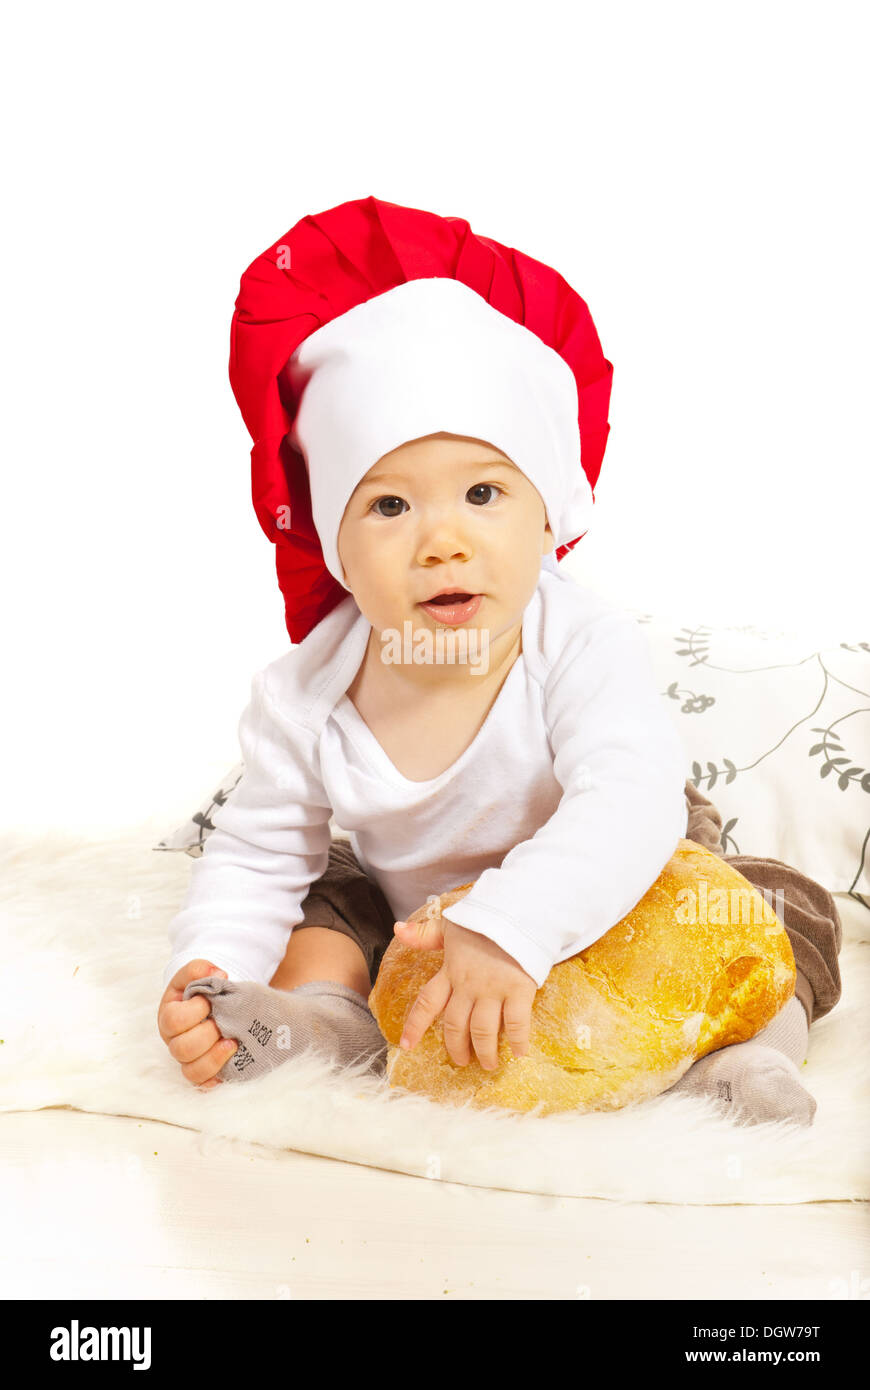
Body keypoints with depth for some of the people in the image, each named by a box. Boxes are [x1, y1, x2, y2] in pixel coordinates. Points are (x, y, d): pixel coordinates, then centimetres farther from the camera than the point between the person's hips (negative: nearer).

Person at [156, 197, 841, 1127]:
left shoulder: (585, 650, -32)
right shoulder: (306, 696, -21)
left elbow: (632, 810, -47)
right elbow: (258, 855, -12)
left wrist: (507, 930, -62)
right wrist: (206, 972, -30)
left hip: (606, 901, -2)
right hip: (416, 912, 3)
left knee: (790, 909, -16)